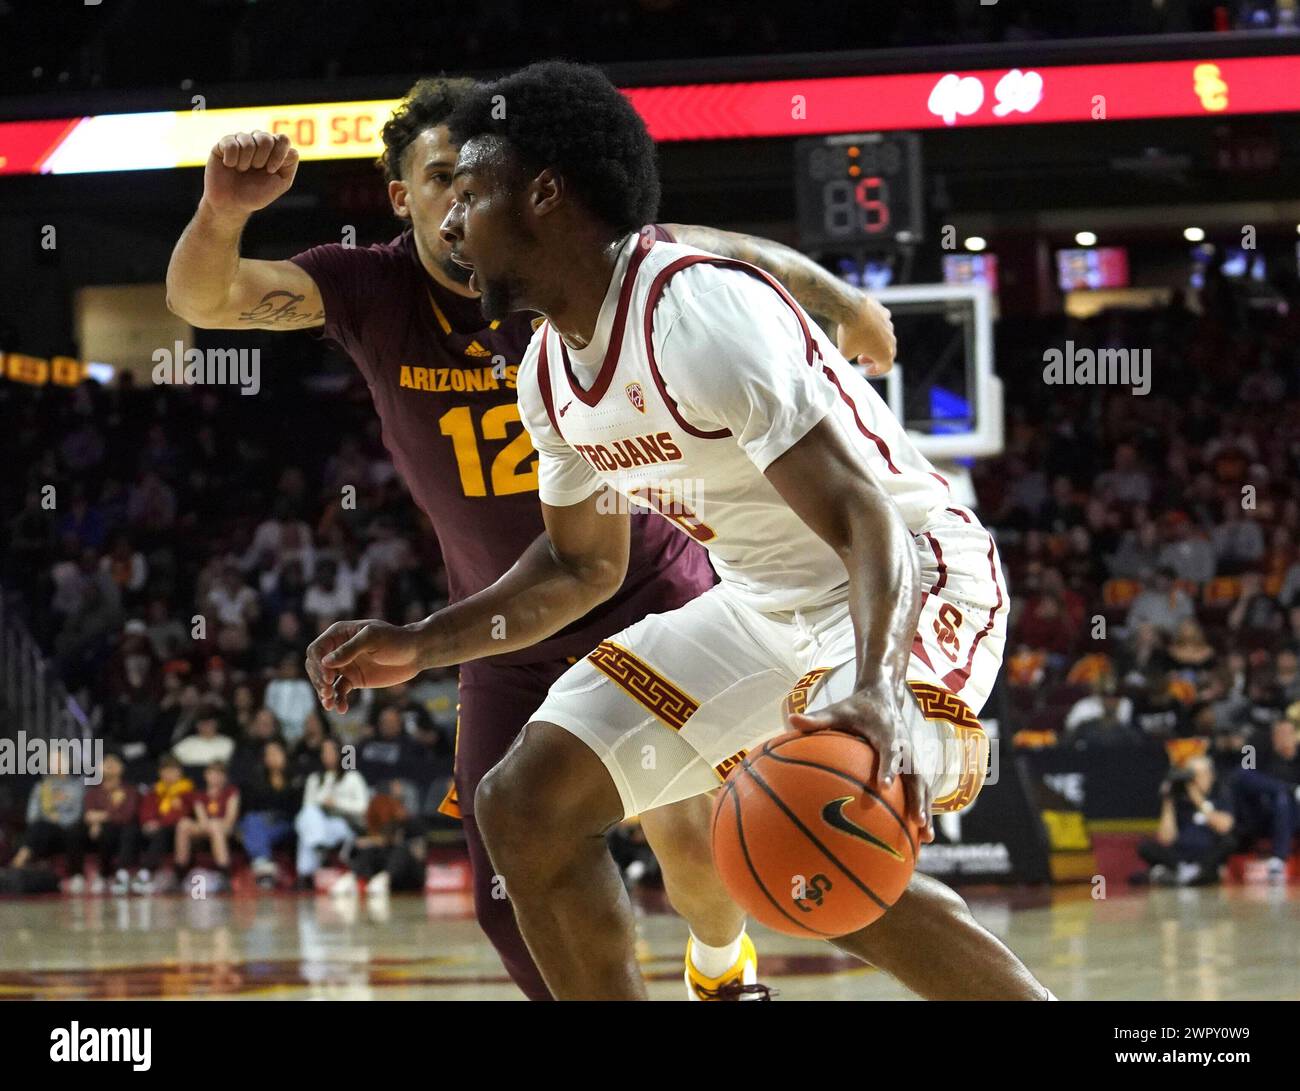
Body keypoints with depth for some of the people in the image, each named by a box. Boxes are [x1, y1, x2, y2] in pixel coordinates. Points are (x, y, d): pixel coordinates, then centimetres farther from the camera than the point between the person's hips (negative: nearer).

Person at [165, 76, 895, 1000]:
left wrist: (843, 304, 4)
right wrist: (222, 214, -49)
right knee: (510, 893, -5)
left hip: (650, 595, -2)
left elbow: (725, 254, -2)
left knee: (689, 833, -12)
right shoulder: (372, 291, -15)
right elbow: (203, 298, -29)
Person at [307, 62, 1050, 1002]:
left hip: (909, 585, -9)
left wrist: (876, 691, -50)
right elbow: (583, 563, 19)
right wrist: (418, 647, 8)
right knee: (525, 805, 1)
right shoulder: (550, 371, 2)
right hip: (766, 603, 9)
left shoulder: (699, 313, -27)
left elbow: (868, 522, -33)